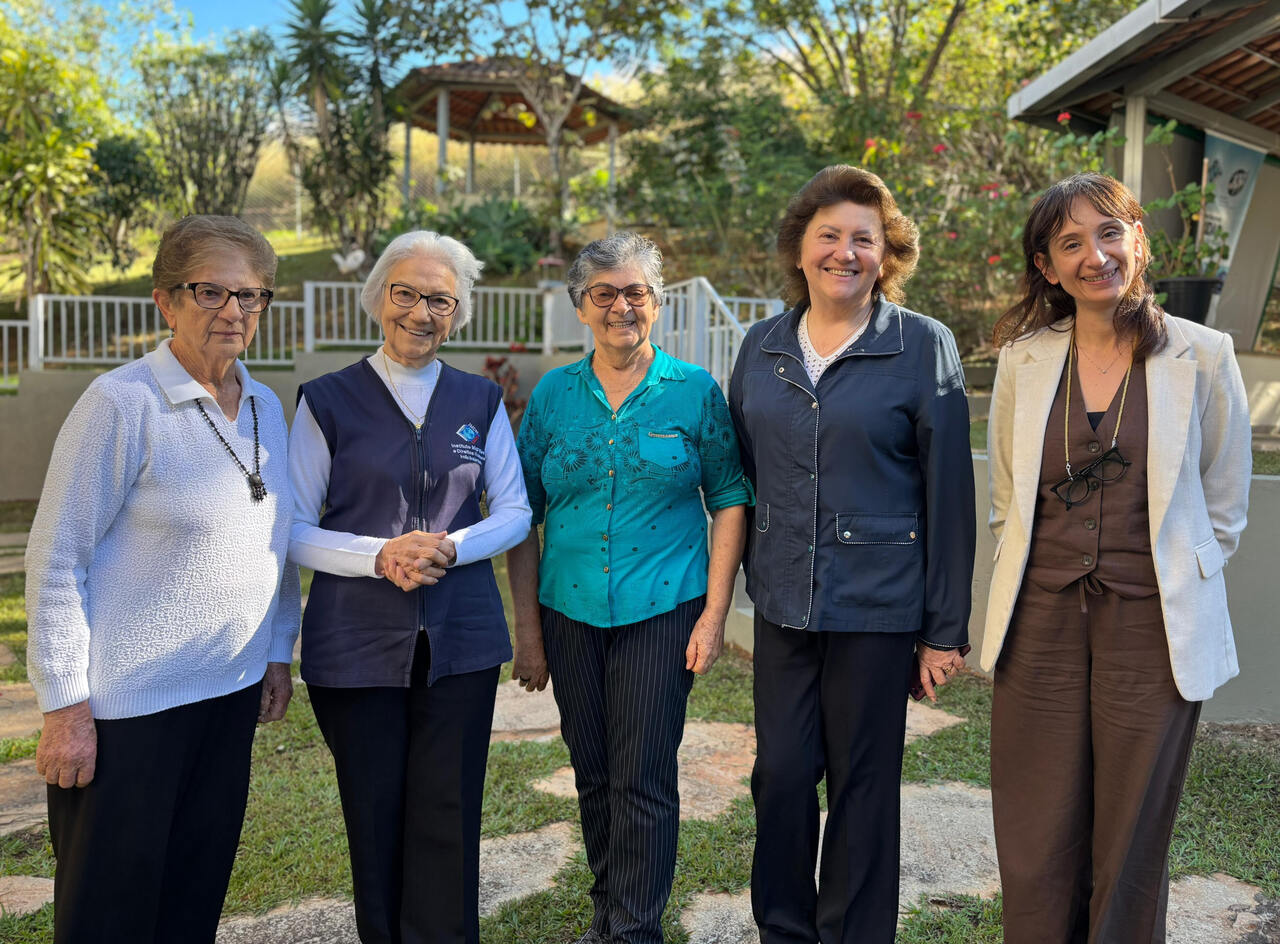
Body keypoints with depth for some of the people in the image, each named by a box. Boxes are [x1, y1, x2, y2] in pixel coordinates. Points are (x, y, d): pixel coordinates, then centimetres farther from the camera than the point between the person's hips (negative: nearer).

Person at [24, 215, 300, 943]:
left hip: (231, 692, 6)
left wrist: (279, 652, 13)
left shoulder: (267, 408, 7)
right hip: (126, 703, -6)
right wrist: (65, 708, -14)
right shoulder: (121, 403, -13)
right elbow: (55, 560, -13)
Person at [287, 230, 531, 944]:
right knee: (374, 818, 8)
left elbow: (515, 512, 8)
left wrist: (451, 546, -11)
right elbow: (294, 530, 0)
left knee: (449, 818, 5)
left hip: (461, 638, 1)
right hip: (357, 639, -1)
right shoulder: (329, 401, 0)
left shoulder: (480, 401, 7)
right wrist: (380, 555, -17)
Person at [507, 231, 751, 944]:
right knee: (593, 775, 14)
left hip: (662, 611, -3)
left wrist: (714, 616, -7)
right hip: (571, 614, 3)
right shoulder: (554, 395, 4)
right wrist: (528, 626, 2)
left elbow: (729, 502, 0)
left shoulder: (695, 391, -1)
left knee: (644, 781, -1)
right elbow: (524, 516, 6)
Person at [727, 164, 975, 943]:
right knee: (780, 773, 8)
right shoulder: (762, 347, 7)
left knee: (862, 783, 8)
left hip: (877, 606, -3)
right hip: (782, 601, 3)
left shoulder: (923, 346, -4)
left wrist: (947, 628, -7)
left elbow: (949, 494, -6)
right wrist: (755, 573, 10)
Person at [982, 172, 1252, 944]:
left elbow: (1224, 509, 4)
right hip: (1041, 623, 2)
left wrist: (1169, 582, 3)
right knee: (1037, 848, 9)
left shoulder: (1203, 357, -3)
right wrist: (1034, 579, 9)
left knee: (1131, 846, 10)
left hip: (1152, 627, -2)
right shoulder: (1024, 359, 4)